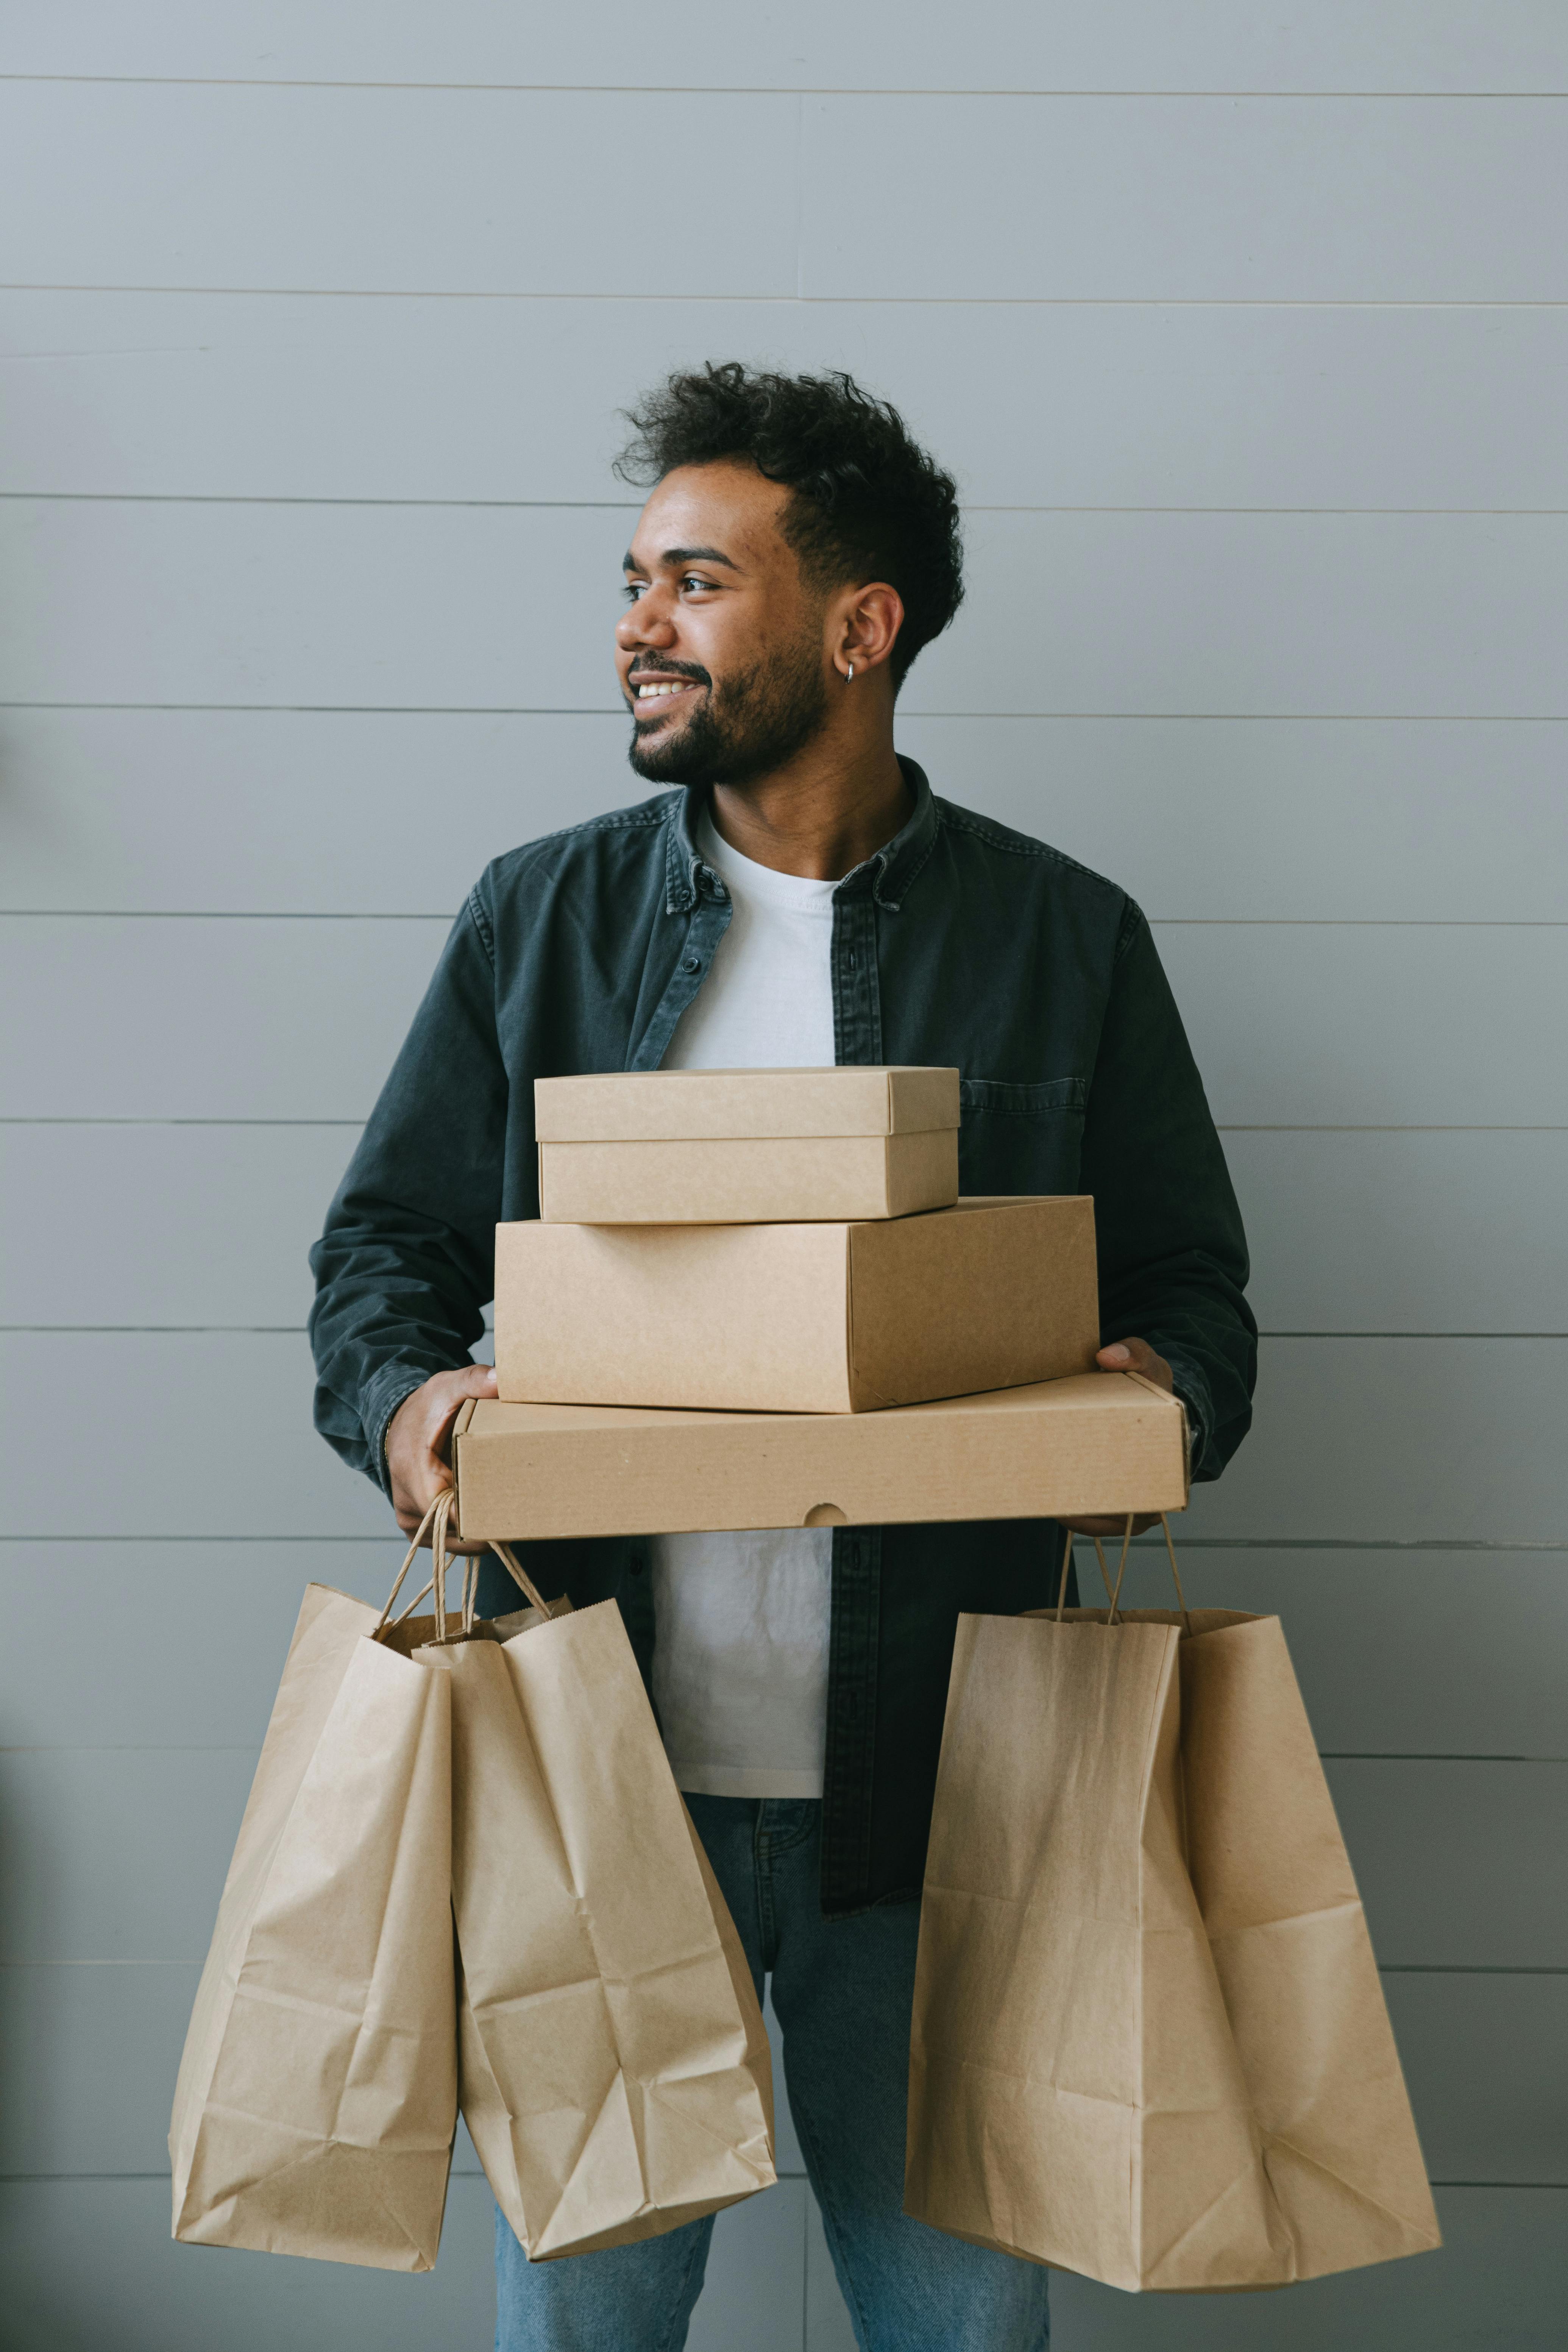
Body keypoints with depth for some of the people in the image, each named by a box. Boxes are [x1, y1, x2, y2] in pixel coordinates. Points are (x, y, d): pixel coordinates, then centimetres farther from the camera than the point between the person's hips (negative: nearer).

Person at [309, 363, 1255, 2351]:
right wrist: (403, 1398, -12)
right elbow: (387, 1241, 10)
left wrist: (1160, 1396, -14)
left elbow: (1191, 1280, 9)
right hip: (592, 1763, 1)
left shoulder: (1067, 942, 4)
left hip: (931, 1789, -1)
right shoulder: (539, 917, 8)